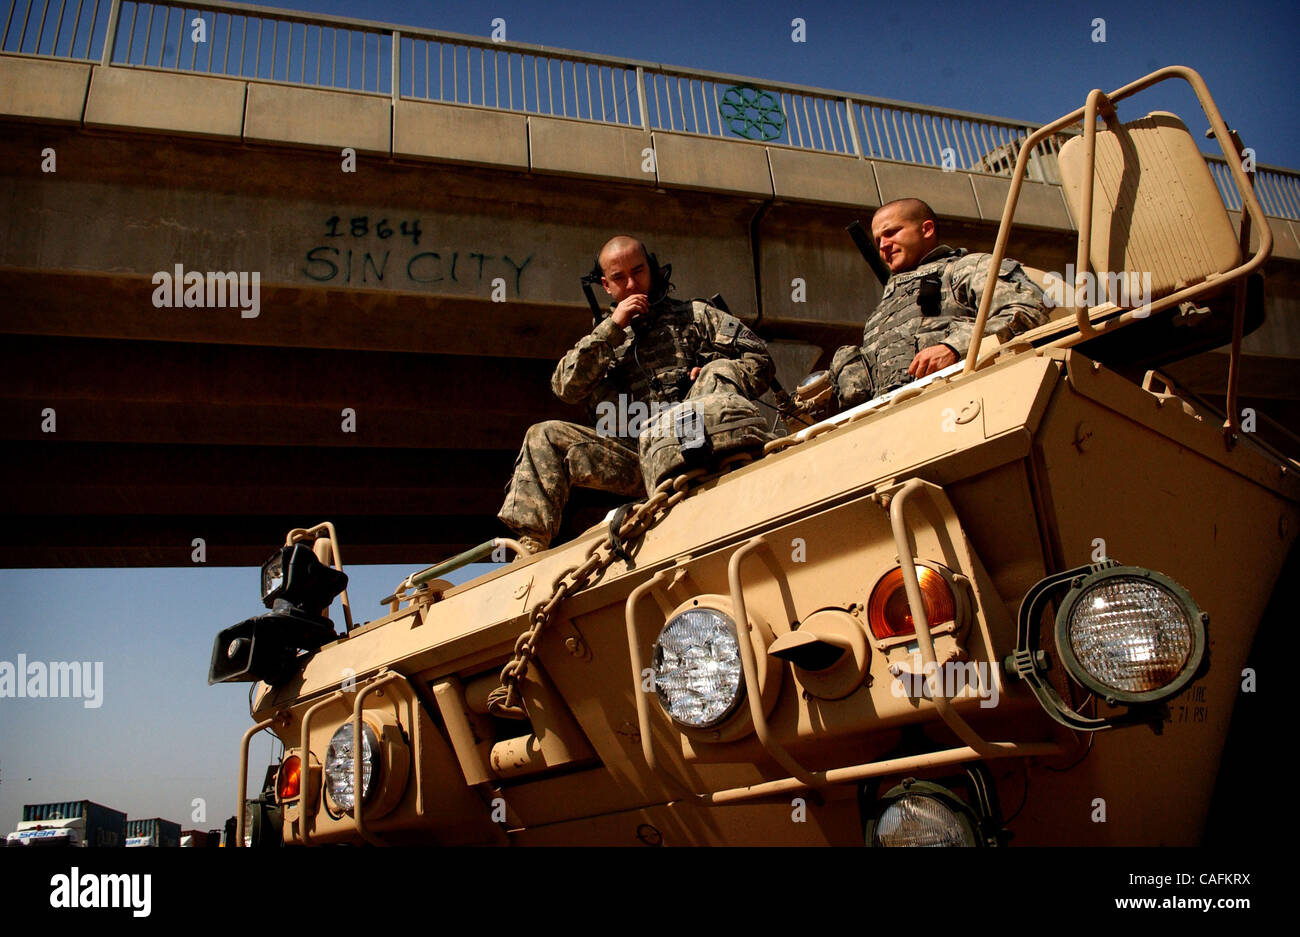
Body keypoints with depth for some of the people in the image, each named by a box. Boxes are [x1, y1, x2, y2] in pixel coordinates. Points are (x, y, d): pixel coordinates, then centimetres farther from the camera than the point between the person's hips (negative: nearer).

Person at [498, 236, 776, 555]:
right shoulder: (604, 338, 25)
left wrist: (715, 382, -9)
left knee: (720, 371, -25)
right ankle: (531, 546, -19)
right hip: (632, 462, 2)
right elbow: (565, 387, 6)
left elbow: (760, 361, 11)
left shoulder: (693, 315, 19)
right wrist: (612, 328, 0)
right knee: (544, 437, -10)